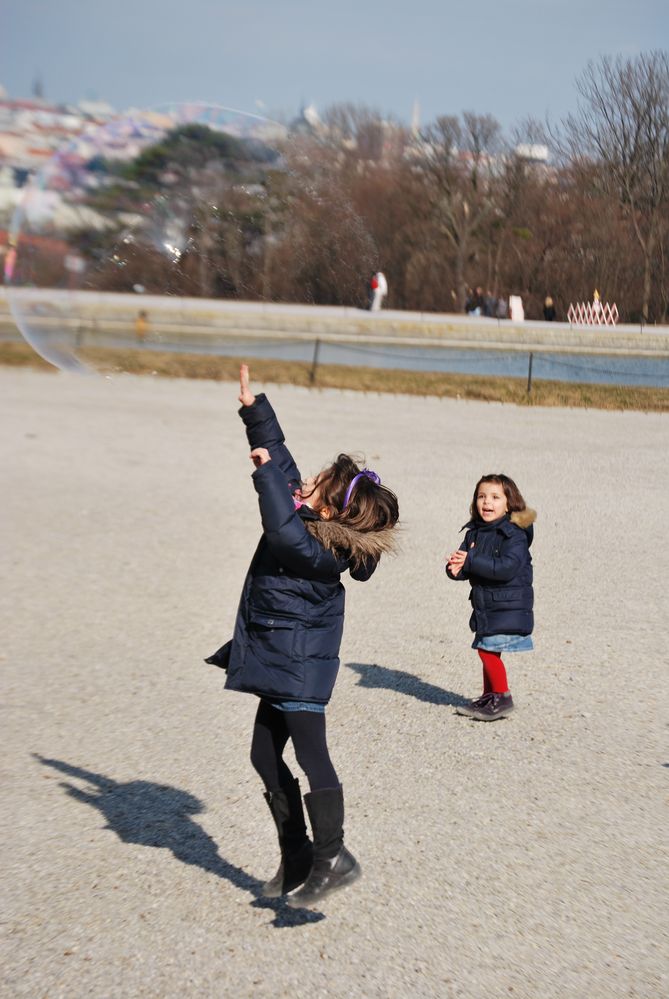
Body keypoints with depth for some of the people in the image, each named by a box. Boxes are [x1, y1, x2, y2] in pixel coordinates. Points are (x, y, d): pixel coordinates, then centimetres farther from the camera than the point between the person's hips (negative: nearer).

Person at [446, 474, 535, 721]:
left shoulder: (514, 534, -15)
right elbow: (463, 559, 7)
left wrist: (470, 561, -27)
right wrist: (456, 568, -19)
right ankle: (489, 697, 26)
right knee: (487, 651, 14)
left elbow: (507, 567, -28)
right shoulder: (474, 533, 9)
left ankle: (503, 697, 4)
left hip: (508, 606, -7)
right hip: (485, 605, 8)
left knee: (488, 650, -9)